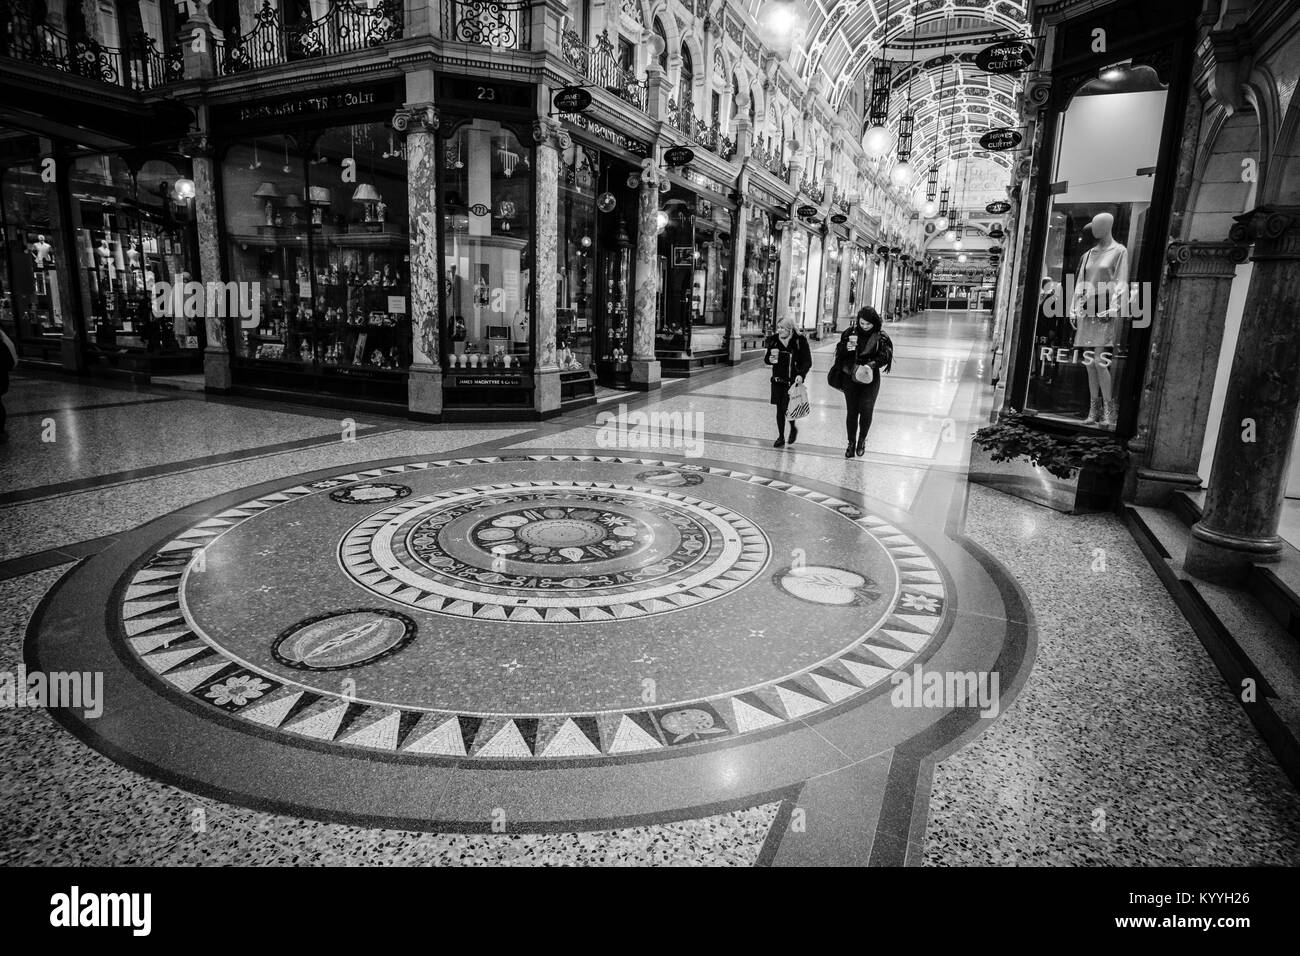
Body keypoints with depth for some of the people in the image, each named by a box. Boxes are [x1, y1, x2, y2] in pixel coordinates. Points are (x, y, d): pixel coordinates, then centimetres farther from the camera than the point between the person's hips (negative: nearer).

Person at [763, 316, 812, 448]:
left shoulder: (800, 341, -7)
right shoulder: (774, 340, 3)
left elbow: (807, 361, -5)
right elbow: (766, 359, 13)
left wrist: (801, 374, -20)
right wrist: (769, 359, -10)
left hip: (793, 381, -4)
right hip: (778, 380, 4)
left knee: (786, 408, -11)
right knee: (779, 409, 7)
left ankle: (793, 427, 21)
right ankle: (781, 437, 20)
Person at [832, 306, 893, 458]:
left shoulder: (881, 337, -5)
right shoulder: (850, 333, 0)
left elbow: (885, 356, -7)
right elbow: (839, 352, 5)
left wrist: (872, 364, -24)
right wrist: (846, 348, -17)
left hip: (870, 378, -1)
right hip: (851, 376, 1)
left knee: (866, 411, 2)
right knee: (851, 411, 4)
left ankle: (862, 440, 25)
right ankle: (851, 443, 18)